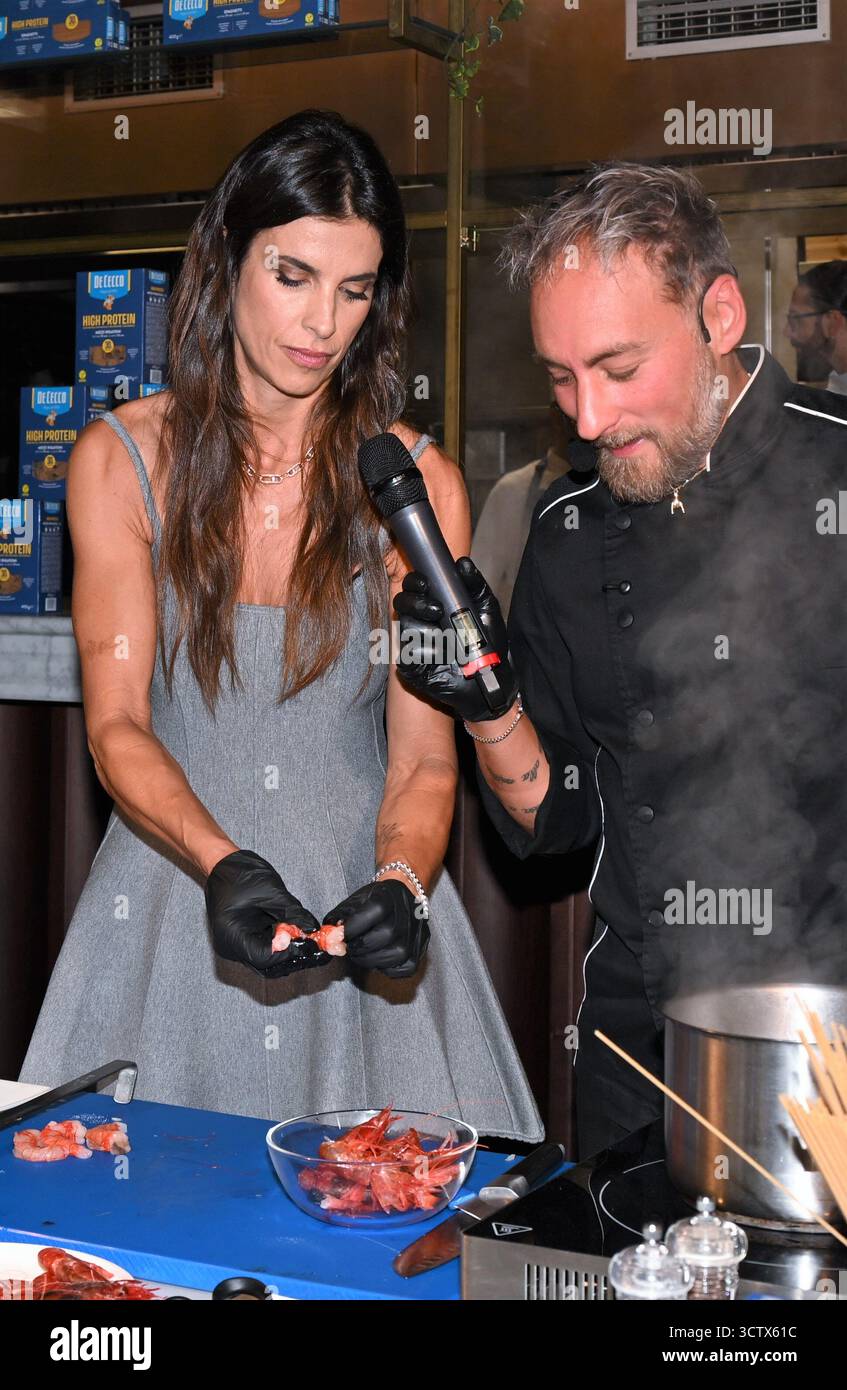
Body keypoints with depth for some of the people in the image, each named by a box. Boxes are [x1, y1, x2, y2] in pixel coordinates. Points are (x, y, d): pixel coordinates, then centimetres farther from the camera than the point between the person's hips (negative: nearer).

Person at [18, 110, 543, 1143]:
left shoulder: (420, 485, -3)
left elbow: (423, 757, -6)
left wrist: (401, 881, -26)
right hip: (169, 892, 0)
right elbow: (117, 723, -8)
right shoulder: (121, 460, -3)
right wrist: (219, 861, -25)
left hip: (360, 900, 0)